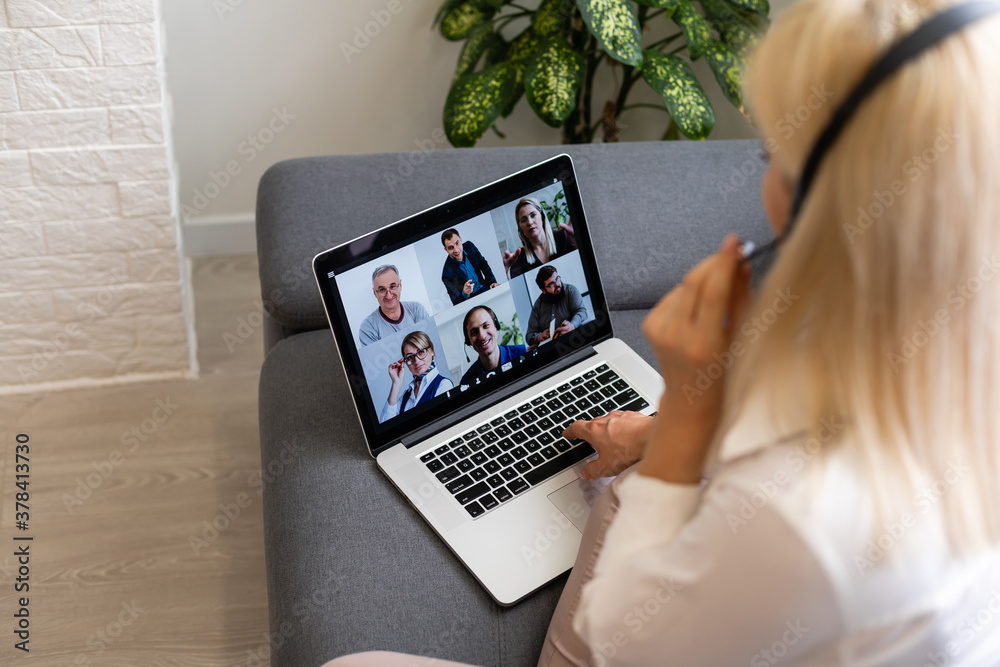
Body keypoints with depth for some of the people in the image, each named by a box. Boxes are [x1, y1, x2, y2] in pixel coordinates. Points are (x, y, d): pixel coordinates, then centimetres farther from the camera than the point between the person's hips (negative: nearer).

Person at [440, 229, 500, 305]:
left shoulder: (469, 246, -7)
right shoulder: (447, 273, -22)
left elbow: (483, 264, 11)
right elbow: (456, 302, -19)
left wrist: (492, 282, 0)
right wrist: (464, 294, -40)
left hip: (483, 287, 6)